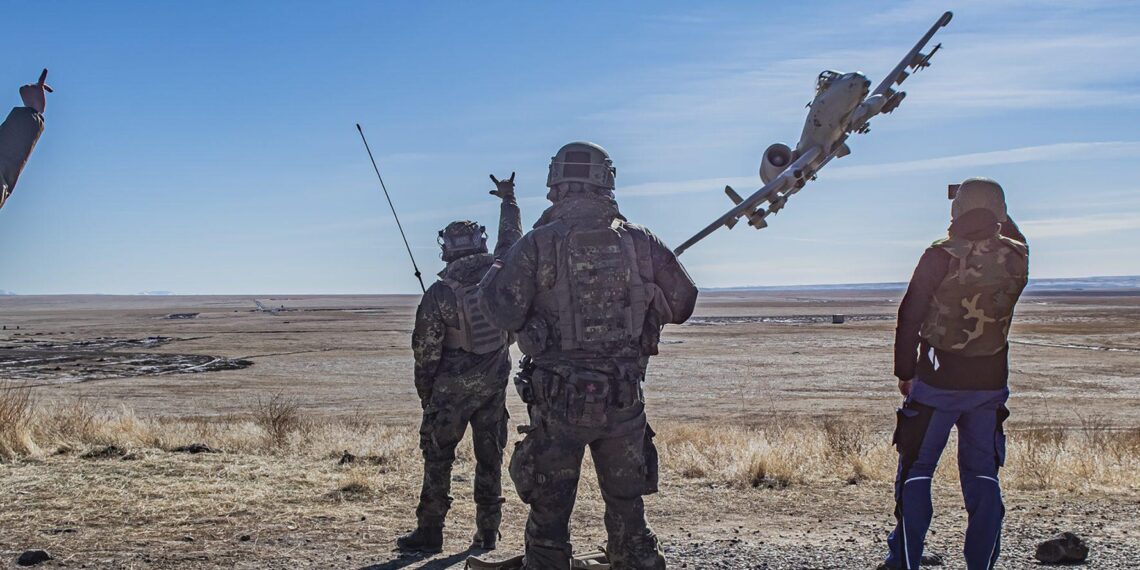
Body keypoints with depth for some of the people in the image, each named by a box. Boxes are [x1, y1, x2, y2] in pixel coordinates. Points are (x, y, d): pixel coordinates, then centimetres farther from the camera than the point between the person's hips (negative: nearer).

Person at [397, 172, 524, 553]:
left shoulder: (440, 292, -13)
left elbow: (426, 348, -7)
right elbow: (512, 237, 16)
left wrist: (424, 391, 6)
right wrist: (508, 199, 32)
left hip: (453, 384, -4)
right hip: (495, 379, 4)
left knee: (437, 456, 6)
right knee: (490, 456, 10)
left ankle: (430, 532, 7)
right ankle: (487, 532, 13)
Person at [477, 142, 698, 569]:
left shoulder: (539, 244, -8)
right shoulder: (639, 241, 1)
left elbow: (503, 312, -12)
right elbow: (682, 303, 8)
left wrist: (493, 274, 6)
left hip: (559, 402, -2)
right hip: (625, 400, 3)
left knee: (549, 517, 9)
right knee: (628, 514, 16)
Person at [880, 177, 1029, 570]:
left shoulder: (941, 256, -13)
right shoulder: (1016, 258, -4)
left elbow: (909, 318, -9)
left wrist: (904, 372, 0)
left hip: (938, 379, -3)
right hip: (990, 383, 4)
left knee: (916, 471, 7)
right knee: (982, 475, 13)